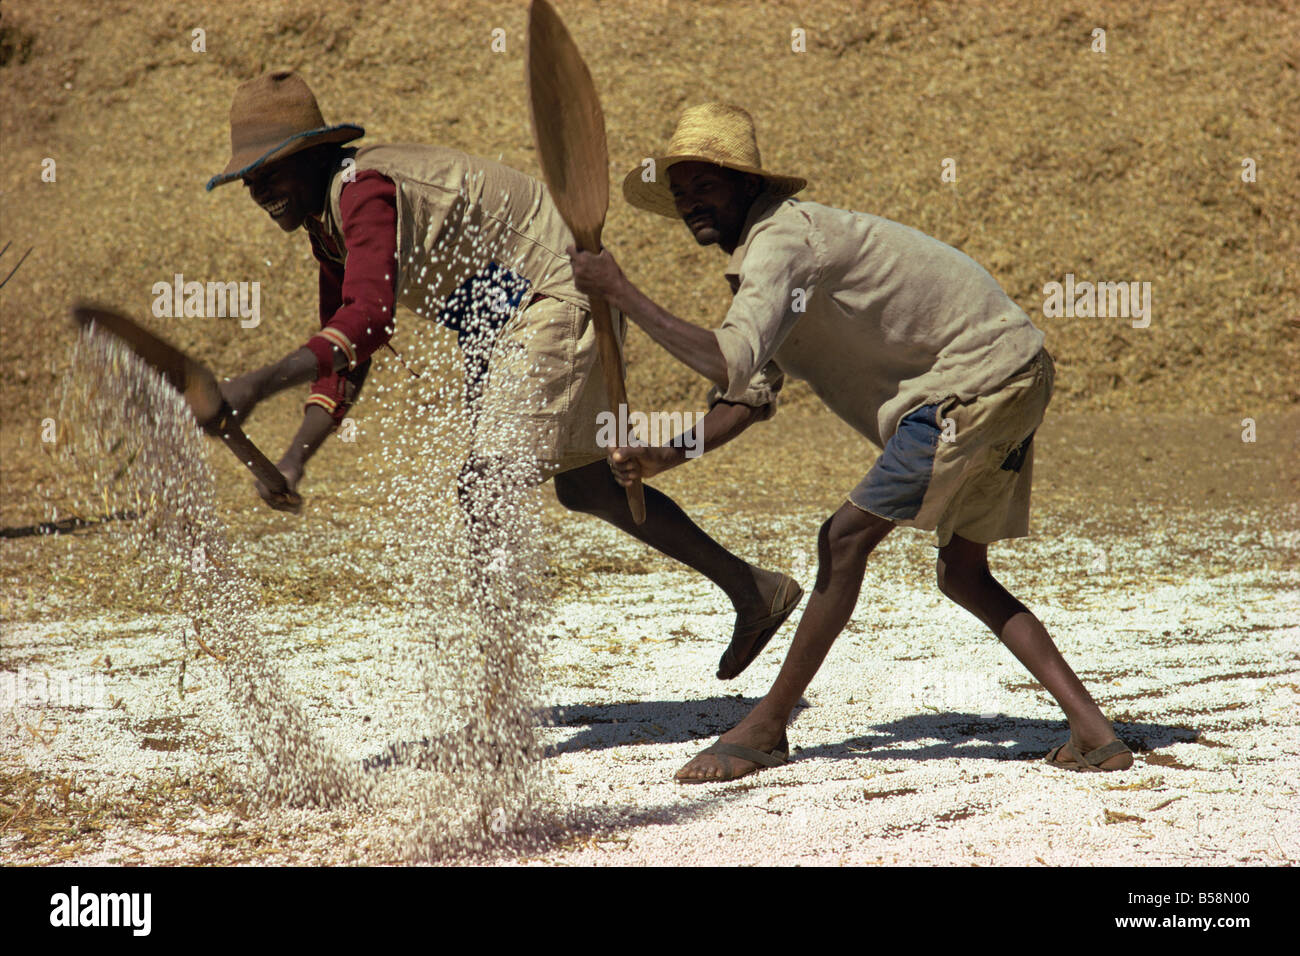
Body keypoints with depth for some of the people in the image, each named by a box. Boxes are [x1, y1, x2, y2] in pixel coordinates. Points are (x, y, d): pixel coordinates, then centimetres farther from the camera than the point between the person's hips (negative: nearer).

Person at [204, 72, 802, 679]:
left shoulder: (364, 190, -25)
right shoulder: (328, 223, 7)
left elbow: (368, 320, -41)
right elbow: (344, 360, 9)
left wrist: (260, 384, -46)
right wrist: (295, 458, -5)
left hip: (561, 303, -11)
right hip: (512, 321, 11)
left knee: (487, 484, -17)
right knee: (584, 488, 20)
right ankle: (753, 591, 33)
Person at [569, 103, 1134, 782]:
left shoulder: (782, 239, -19)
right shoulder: (761, 248, 13)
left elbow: (730, 366, -34)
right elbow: (753, 393, 19)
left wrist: (619, 292, -27)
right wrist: (667, 456, 6)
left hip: (978, 376, -11)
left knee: (847, 539, -10)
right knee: (963, 574, 16)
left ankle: (766, 728, -2)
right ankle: (1093, 732, 13)